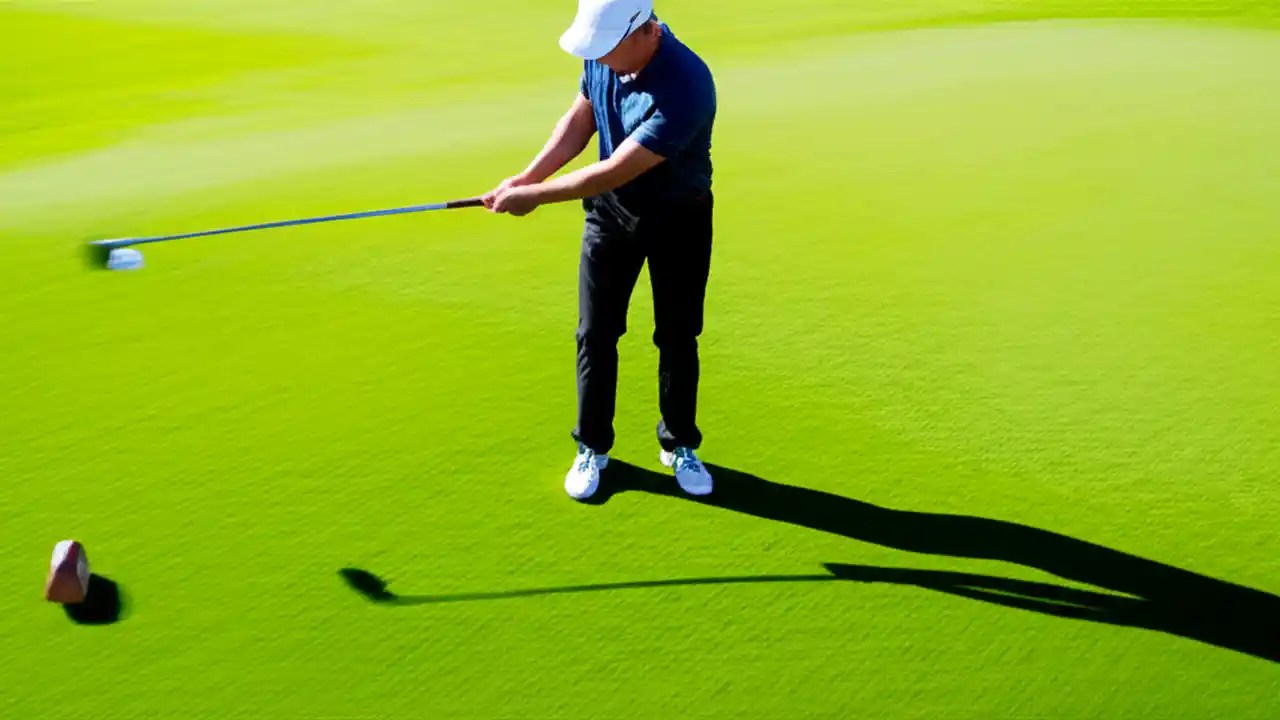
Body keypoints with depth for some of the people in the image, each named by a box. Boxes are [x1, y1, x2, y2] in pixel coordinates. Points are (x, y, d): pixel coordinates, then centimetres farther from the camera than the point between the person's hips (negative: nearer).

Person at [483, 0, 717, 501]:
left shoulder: (686, 87, -33)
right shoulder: (604, 56, -12)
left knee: (677, 338, 7)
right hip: (610, 209, 5)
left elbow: (616, 171, -32)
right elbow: (578, 122, 4)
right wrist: (527, 176, -9)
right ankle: (593, 446, 22)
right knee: (596, 334, 6)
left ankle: (679, 445, 26)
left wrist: (536, 197, -25)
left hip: (678, 218, -5)